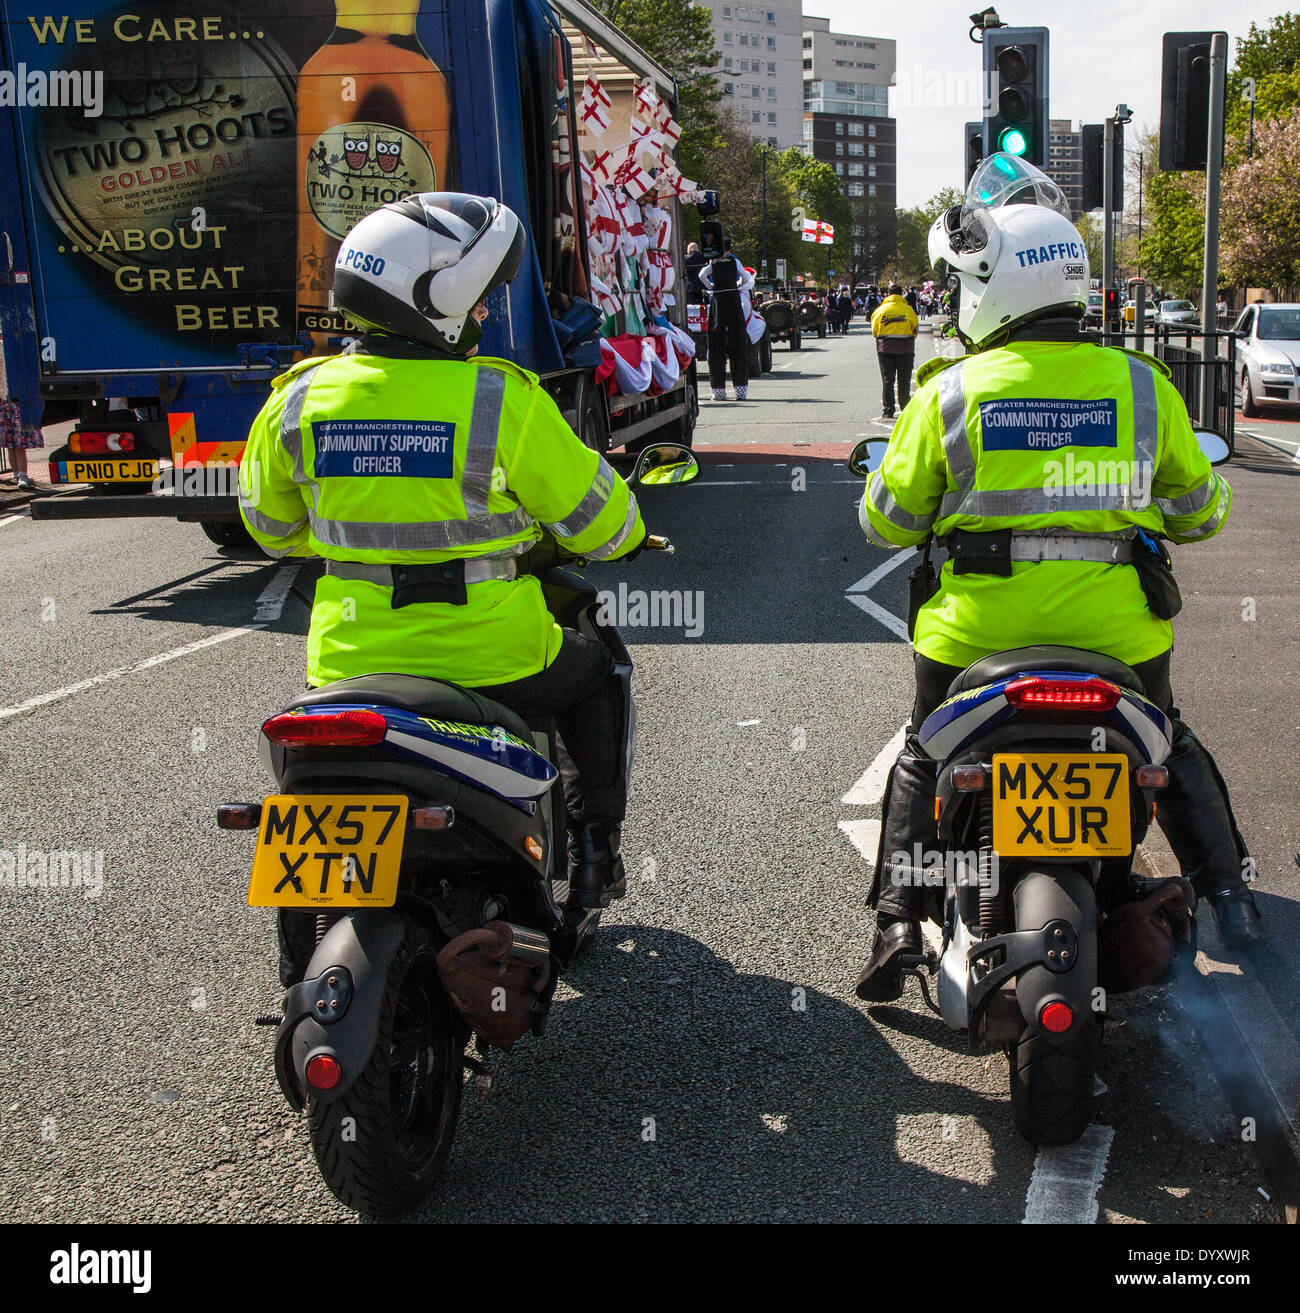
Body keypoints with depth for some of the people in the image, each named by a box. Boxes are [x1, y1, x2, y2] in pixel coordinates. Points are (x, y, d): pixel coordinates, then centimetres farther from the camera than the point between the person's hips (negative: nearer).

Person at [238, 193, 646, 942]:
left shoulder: (299, 399, -3)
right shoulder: (501, 399, -15)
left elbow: (270, 526, 13)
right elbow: (593, 519, -5)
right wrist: (625, 535, 20)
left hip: (351, 659, 3)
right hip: (489, 655, -3)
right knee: (595, 677, 29)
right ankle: (595, 855, 27)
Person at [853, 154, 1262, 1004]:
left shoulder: (950, 392, -6)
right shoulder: (1141, 382, -2)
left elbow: (888, 521, 1)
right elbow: (1200, 510, 9)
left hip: (981, 621, -1)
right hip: (1114, 619, 1)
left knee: (926, 758, 21)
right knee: (1167, 747, 28)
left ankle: (899, 914, 11)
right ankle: (1228, 892, 26)